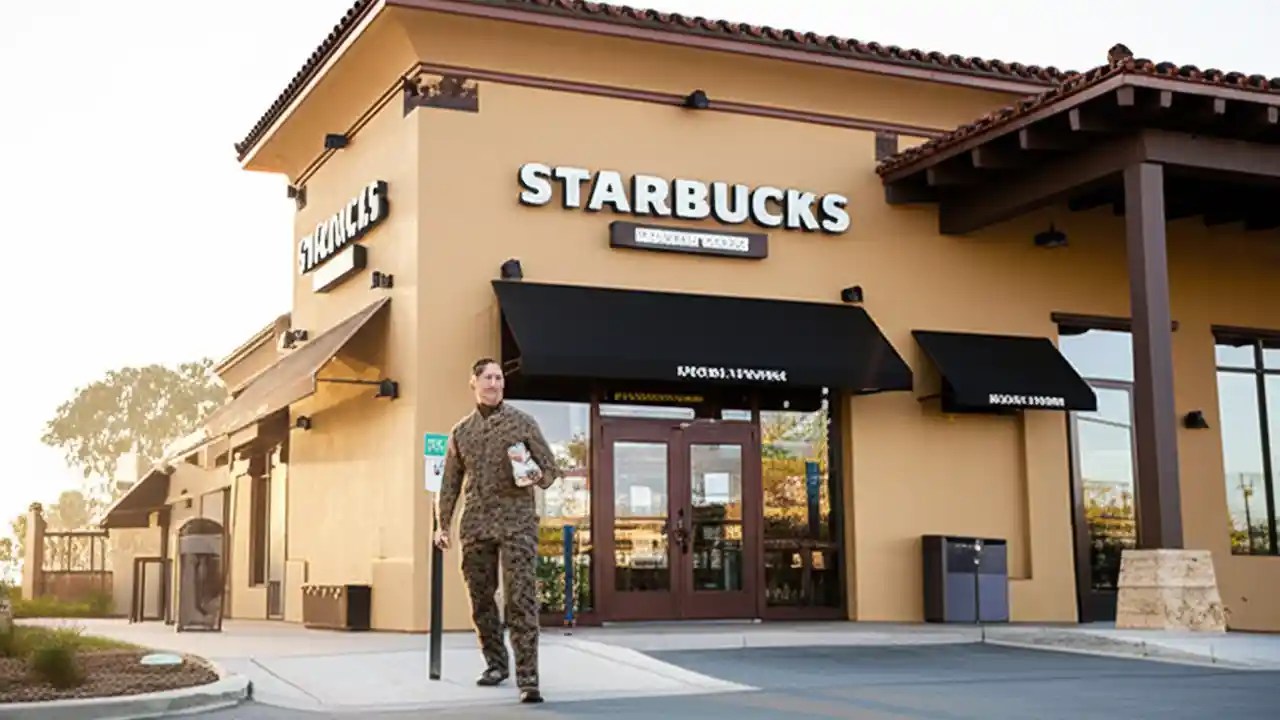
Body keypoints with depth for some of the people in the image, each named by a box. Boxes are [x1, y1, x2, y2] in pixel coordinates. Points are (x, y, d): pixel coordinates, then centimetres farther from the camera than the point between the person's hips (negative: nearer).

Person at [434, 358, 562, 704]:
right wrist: (443, 525, 8)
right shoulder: (460, 432, 13)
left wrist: (539, 476, -15)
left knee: (521, 600, -11)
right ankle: (496, 663, 28)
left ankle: (527, 678, -12)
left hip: (516, 522, -3)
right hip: (475, 525, 3)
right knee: (481, 599, 10)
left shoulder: (523, 423, 5)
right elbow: (450, 483, 15)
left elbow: (550, 468, 8)